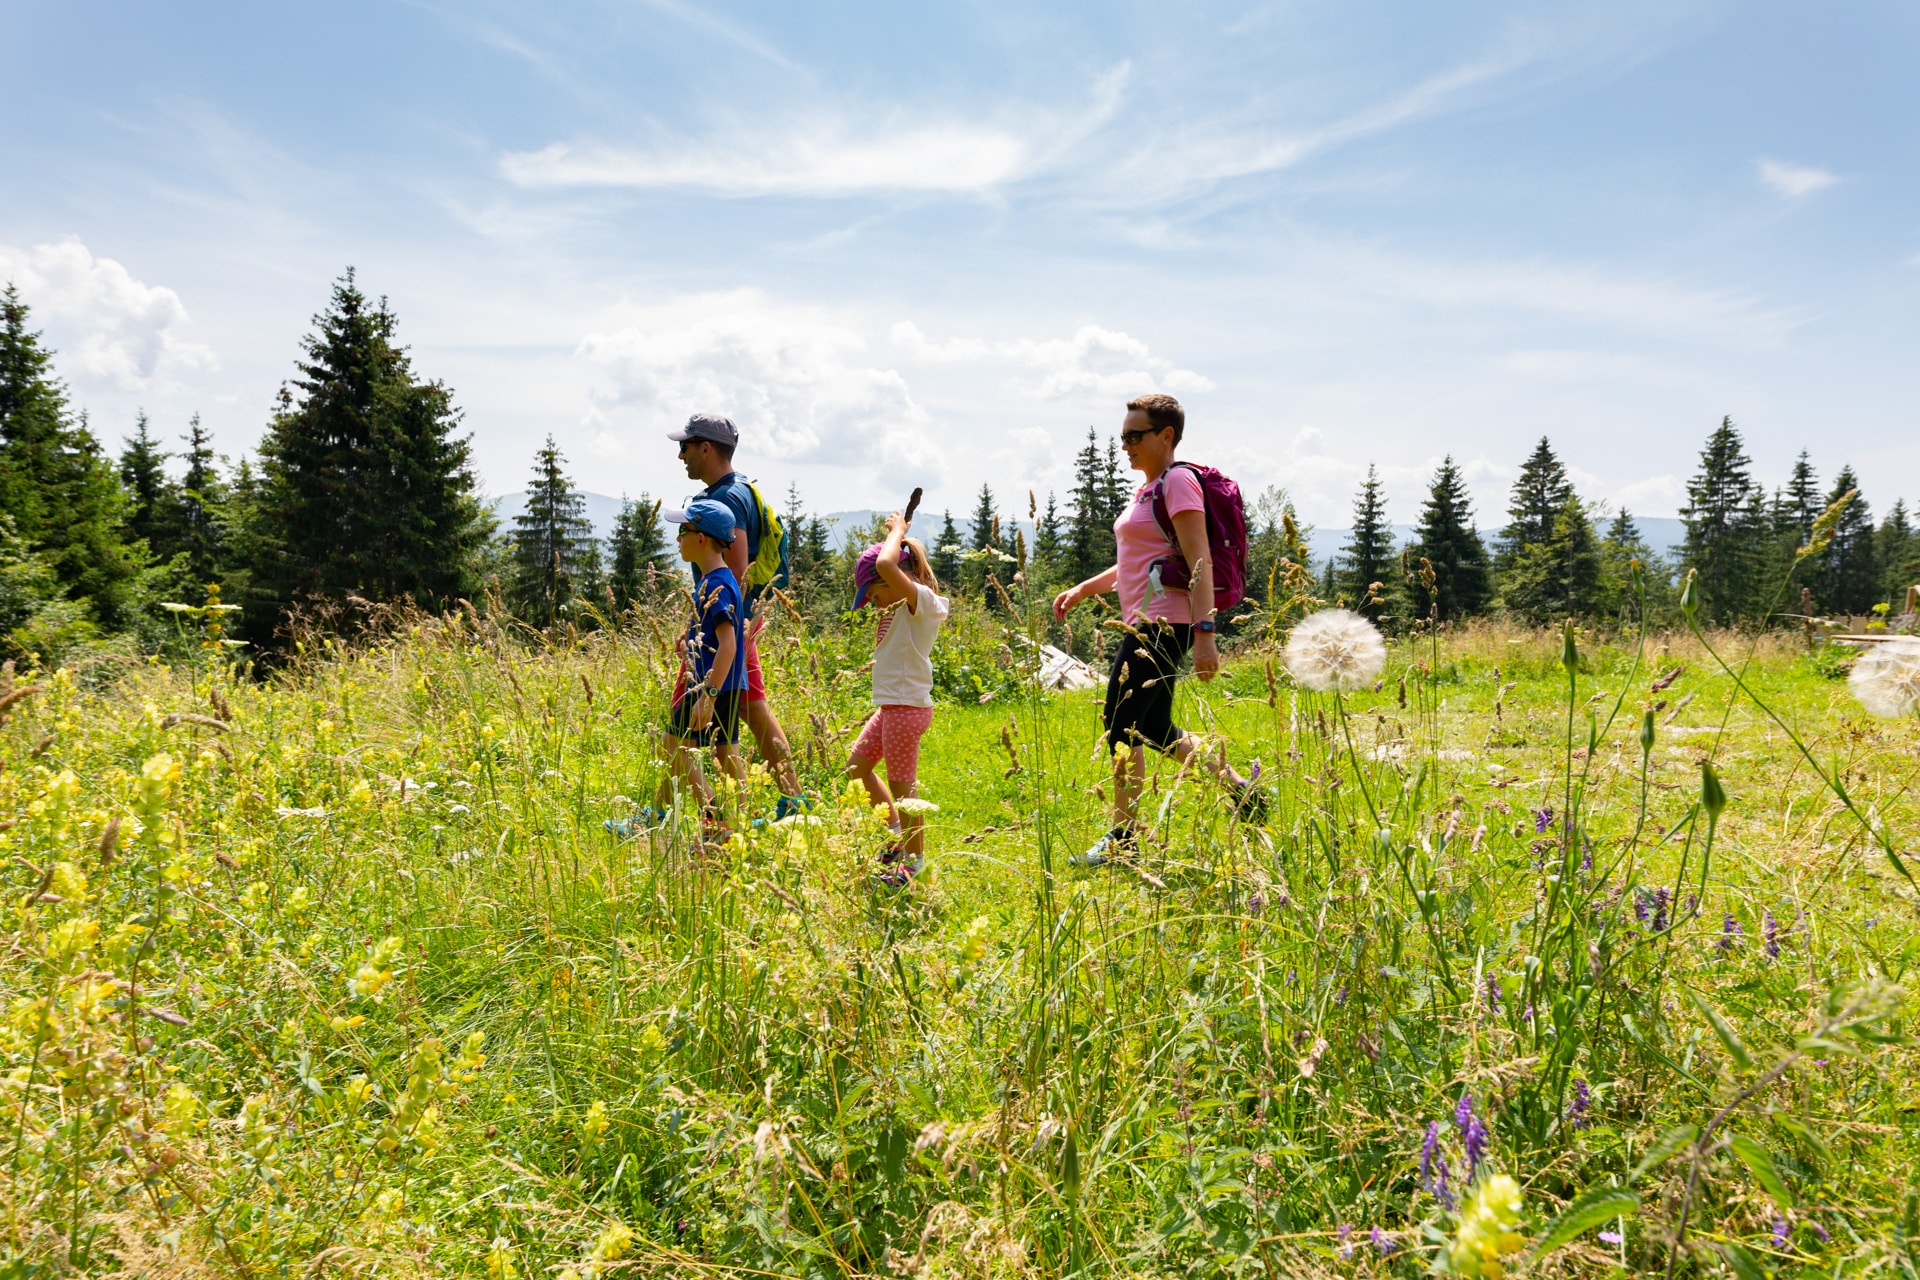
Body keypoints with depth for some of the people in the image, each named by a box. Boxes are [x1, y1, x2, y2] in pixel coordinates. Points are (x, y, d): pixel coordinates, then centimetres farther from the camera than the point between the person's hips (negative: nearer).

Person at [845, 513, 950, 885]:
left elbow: (885, 565, -30)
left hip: (907, 706, -10)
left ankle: (914, 858, 11)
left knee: (902, 785, -1)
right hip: (890, 705, 10)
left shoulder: (922, 600, -16)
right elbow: (879, 569, 29)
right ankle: (897, 830, 29)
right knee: (857, 765, 17)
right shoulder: (902, 608, 13)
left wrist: (897, 531, -13)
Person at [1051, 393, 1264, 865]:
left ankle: (1123, 835, 3)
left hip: (1164, 625, -10)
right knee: (1155, 730, 12)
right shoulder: (1149, 488, 19)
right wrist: (1082, 589, 19)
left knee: (1121, 724, -7)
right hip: (1147, 624, 10)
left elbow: (1199, 562, -18)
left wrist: (1204, 633, -25)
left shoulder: (1178, 481, -10)